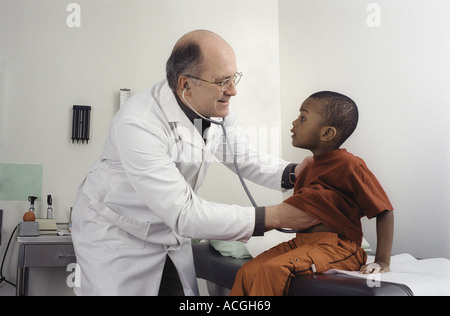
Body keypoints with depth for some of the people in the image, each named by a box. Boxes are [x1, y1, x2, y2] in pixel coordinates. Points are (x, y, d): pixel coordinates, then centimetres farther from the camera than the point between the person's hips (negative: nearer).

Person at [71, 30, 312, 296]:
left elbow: (244, 158, 5)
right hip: (115, 237, -6)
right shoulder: (138, 123, -34)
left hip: (171, 232, 6)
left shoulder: (217, 109, -10)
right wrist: (275, 217, -35)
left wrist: (294, 172, -16)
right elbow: (183, 214, -35)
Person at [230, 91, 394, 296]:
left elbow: (384, 211, -8)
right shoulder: (309, 168, 18)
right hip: (302, 241, 8)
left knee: (272, 271, -30)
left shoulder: (348, 165, -9)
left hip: (336, 247, -8)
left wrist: (382, 262, -11)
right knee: (247, 272, -11)